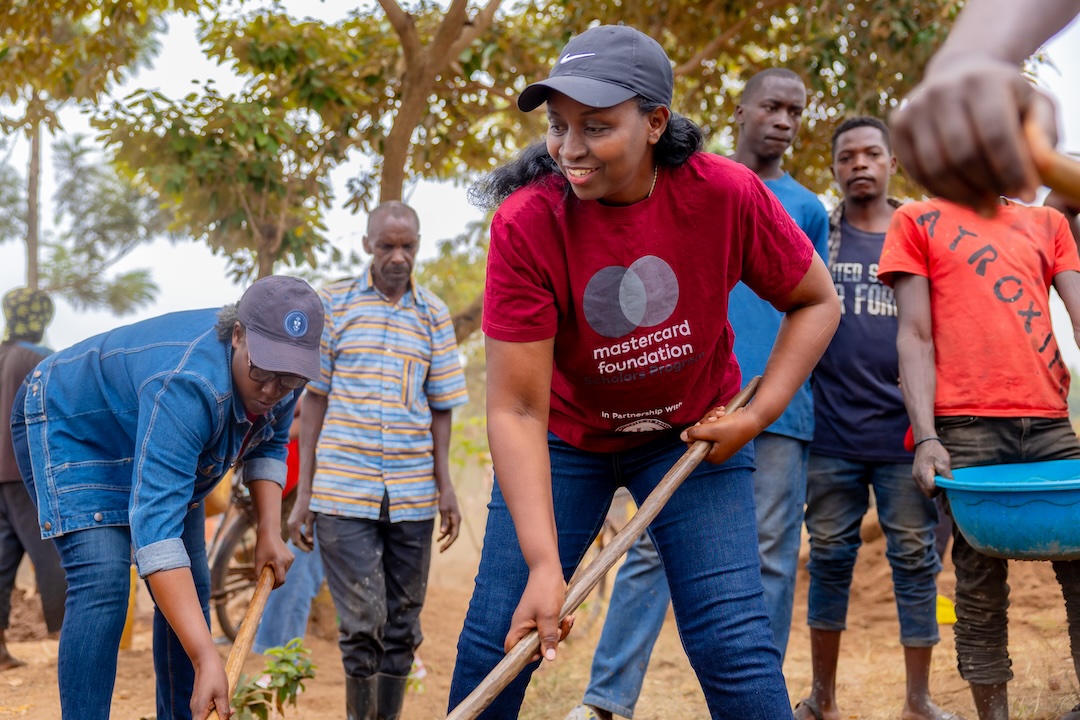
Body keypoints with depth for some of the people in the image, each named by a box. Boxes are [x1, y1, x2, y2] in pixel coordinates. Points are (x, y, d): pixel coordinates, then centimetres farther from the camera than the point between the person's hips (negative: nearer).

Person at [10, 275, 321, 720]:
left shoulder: (282, 372, -20)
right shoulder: (189, 386, -43)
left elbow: (267, 445, 3)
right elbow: (155, 522, -49)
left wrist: (269, 531, -14)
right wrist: (206, 659, -54)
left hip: (156, 446, 8)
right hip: (70, 428, -8)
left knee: (189, 589, 3)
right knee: (102, 584, -23)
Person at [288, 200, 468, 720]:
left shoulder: (433, 313, 9)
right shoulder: (334, 303, 3)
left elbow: (441, 406, 10)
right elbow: (315, 397, 4)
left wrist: (445, 486, 0)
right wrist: (303, 493, 0)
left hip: (412, 495, 3)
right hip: (343, 490, -2)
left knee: (402, 625, 7)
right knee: (362, 623, -7)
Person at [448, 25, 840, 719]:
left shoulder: (727, 193, -21)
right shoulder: (525, 223, -24)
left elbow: (816, 303, -3)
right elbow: (516, 409, -25)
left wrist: (758, 414, -15)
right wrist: (544, 565, -34)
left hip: (694, 431, 0)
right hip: (566, 434, 0)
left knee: (735, 645, -11)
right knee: (496, 639, -2)